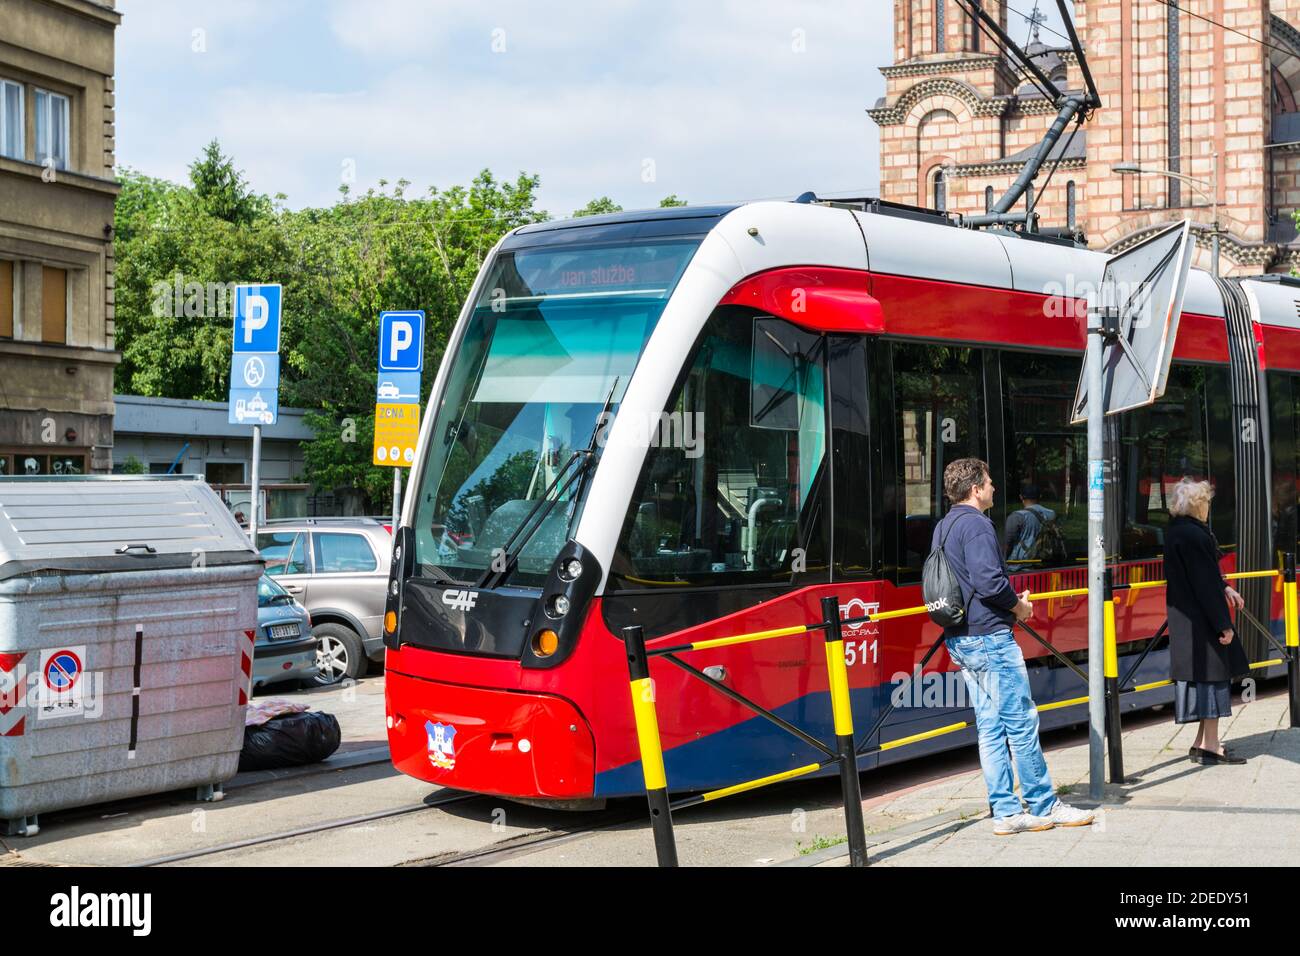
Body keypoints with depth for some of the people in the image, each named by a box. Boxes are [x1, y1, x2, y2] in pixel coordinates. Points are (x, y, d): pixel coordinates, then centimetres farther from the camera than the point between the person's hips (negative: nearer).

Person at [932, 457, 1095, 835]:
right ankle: (1044, 806, 5)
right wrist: (1017, 606, -5)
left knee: (990, 727, 9)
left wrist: (1010, 599, 14)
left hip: (959, 639, 10)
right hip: (988, 636, -10)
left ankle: (1006, 811, 10)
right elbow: (988, 581, -23)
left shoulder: (943, 528, 17)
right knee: (1022, 722, -2)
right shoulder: (976, 524, -14)